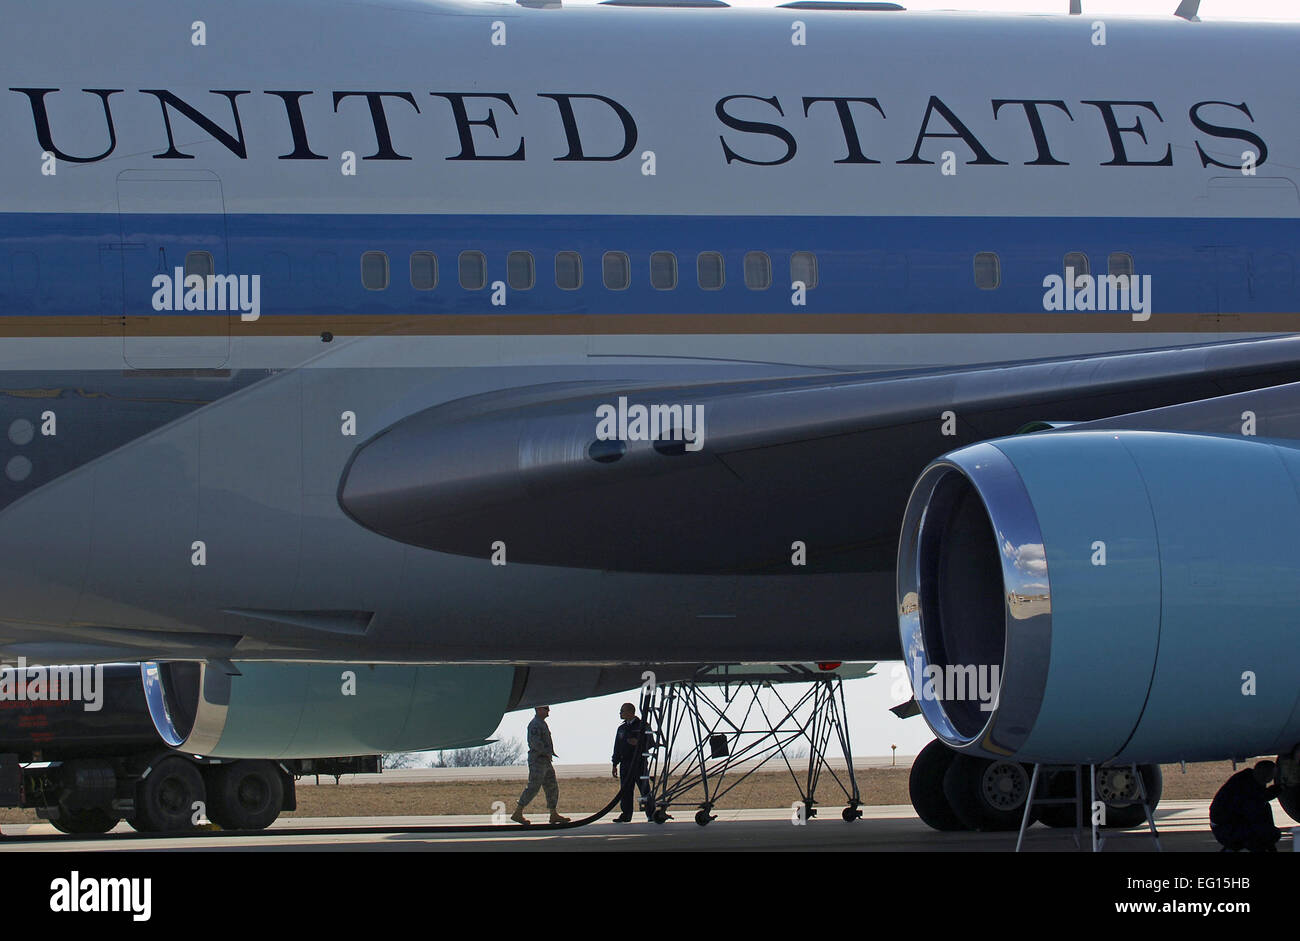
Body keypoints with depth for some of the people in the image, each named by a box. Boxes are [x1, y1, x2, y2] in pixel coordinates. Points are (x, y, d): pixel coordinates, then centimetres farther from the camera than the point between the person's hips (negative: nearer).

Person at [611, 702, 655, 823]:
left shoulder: (642, 725, 2)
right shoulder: (621, 729, 18)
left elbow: (650, 743, -2)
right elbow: (617, 748, 19)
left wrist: (638, 743, -19)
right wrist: (615, 764, 13)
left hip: (639, 762, -5)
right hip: (625, 764, 5)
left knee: (645, 789, -6)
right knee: (625, 790, 2)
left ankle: (651, 814, -2)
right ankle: (626, 815, 6)